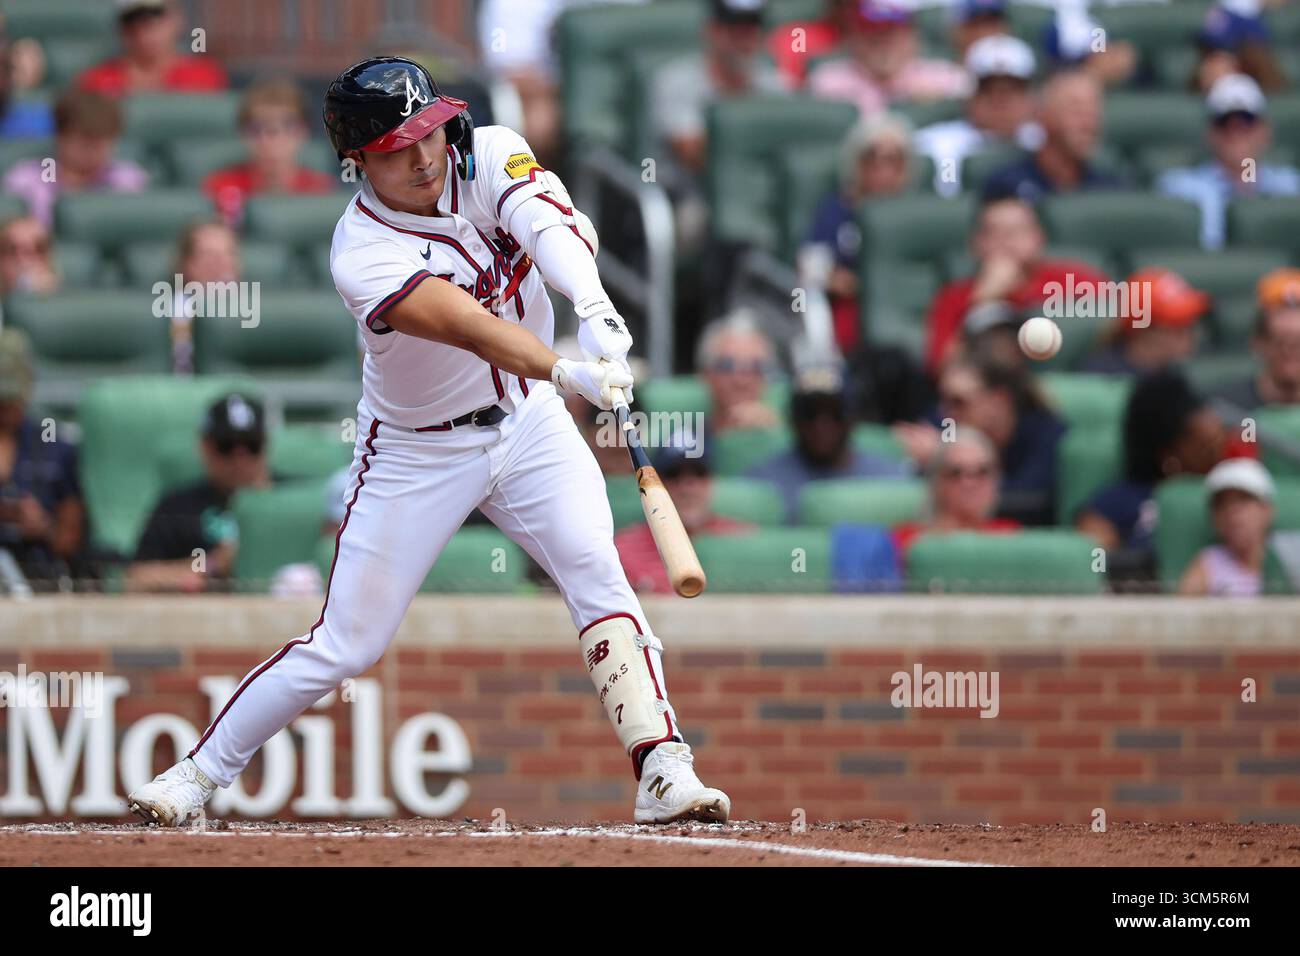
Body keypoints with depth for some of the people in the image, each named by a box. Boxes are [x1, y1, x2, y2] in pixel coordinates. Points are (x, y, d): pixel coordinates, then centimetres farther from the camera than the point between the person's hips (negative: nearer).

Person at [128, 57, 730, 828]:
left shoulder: (489, 156, -14)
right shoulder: (364, 256, -26)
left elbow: (551, 224, -34)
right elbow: (469, 328, -40)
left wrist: (594, 307, -54)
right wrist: (570, 372, -56)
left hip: (528, 423, 3)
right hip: (418, 453, -3)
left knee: (596, 570, -17)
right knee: (347, 643, 0)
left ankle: (663, 772, -18)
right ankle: (202, 771, 16)